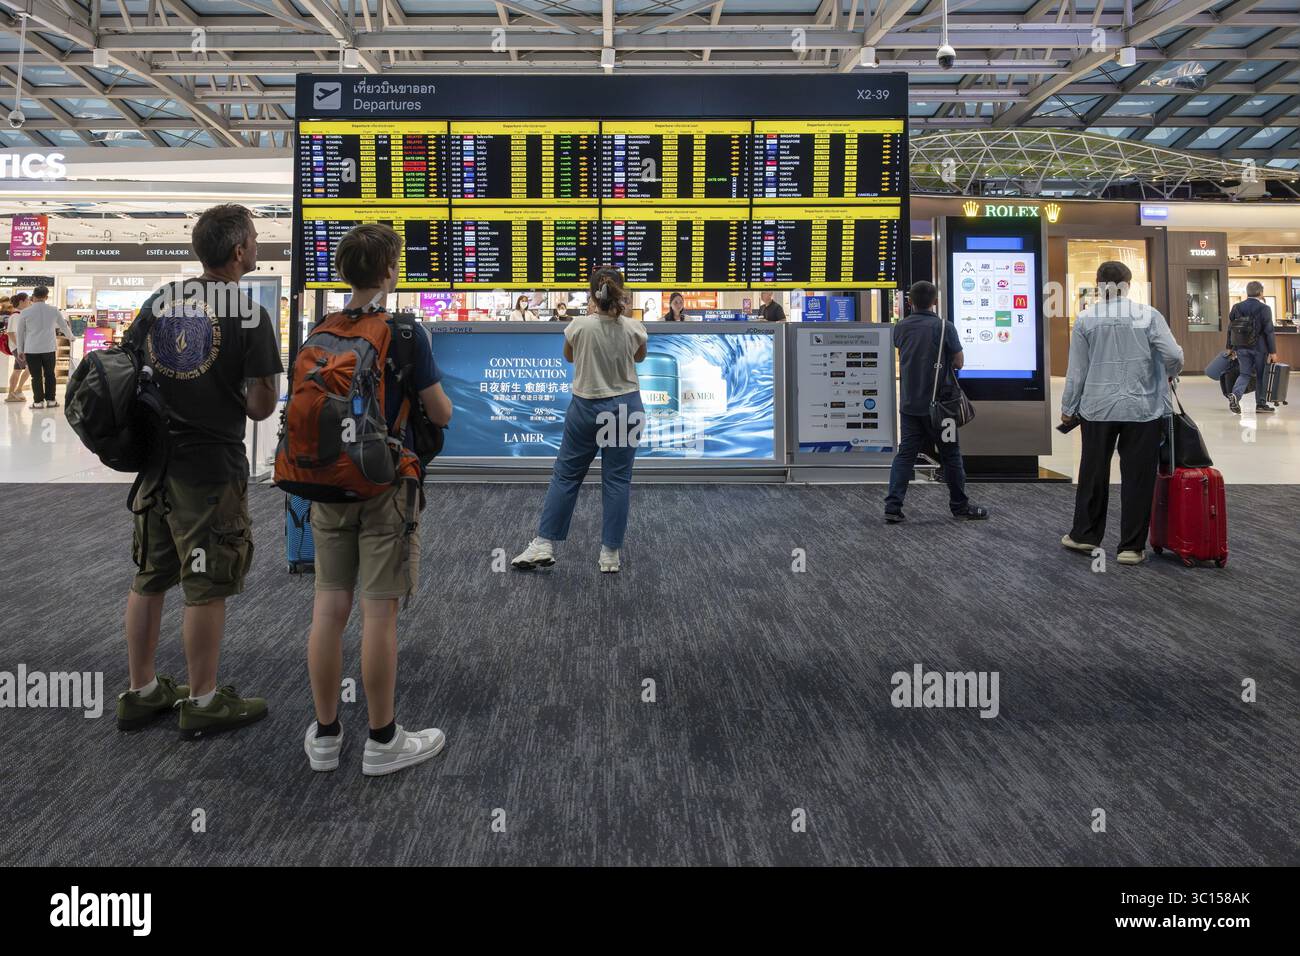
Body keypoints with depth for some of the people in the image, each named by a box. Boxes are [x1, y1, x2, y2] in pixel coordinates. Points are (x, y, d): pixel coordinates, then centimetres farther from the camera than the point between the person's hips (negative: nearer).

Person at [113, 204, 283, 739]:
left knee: (149, 580, 16)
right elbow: (262, 404, -14)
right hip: (211, 468, -6)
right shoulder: (248, 314, -13)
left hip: (154, 459, 7)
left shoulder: (157, 302, 5)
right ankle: (202, 703, 15)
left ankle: (141, 693, 28)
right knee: (207, 588, 4)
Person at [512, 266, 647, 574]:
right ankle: (610, 554, 10)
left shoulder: (579, 326, -13)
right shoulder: (634, 328, -9)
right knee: (617, 479, 7)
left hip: (586, 407, -1)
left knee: (566, 474, 11)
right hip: (626, 406, 1)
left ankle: (544, 544, 12)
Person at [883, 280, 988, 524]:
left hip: (909, 403, 4)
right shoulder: (944, 327, -11)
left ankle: (893, 506, -3)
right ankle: (960, 506, 18)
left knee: (905, 453, 5)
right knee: (950, 454, 8)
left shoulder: (901, 328, 1)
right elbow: (959, 362, -3)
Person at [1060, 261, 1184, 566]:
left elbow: (1076, 370, 1)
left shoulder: (1085, 319, -1)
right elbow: (1174, 356, -10)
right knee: (1137, 477, 6)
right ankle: (1132, 547, 9)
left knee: (1093, 473, 14)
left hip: (1097, 409, 1)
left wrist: (1068, 408, 11)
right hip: (1143, 409, -1)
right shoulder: (1148, 315, -4)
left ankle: (1084, 535, 24)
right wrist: (1167, 375, 13)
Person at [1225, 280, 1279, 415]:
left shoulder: (1236, 308, 3)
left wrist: (1230, 347, 16)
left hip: (1240, 347, 3)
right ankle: (1261, 403, 15)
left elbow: (1230, 329, 8)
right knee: (1261, 375, 10)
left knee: (1244, 373, 8)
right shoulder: (1264, 309, -10)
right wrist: (1273, 351, -7)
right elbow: (1269, 332, -11)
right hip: (1259, 348, -3)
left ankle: (1235, 395, -18)